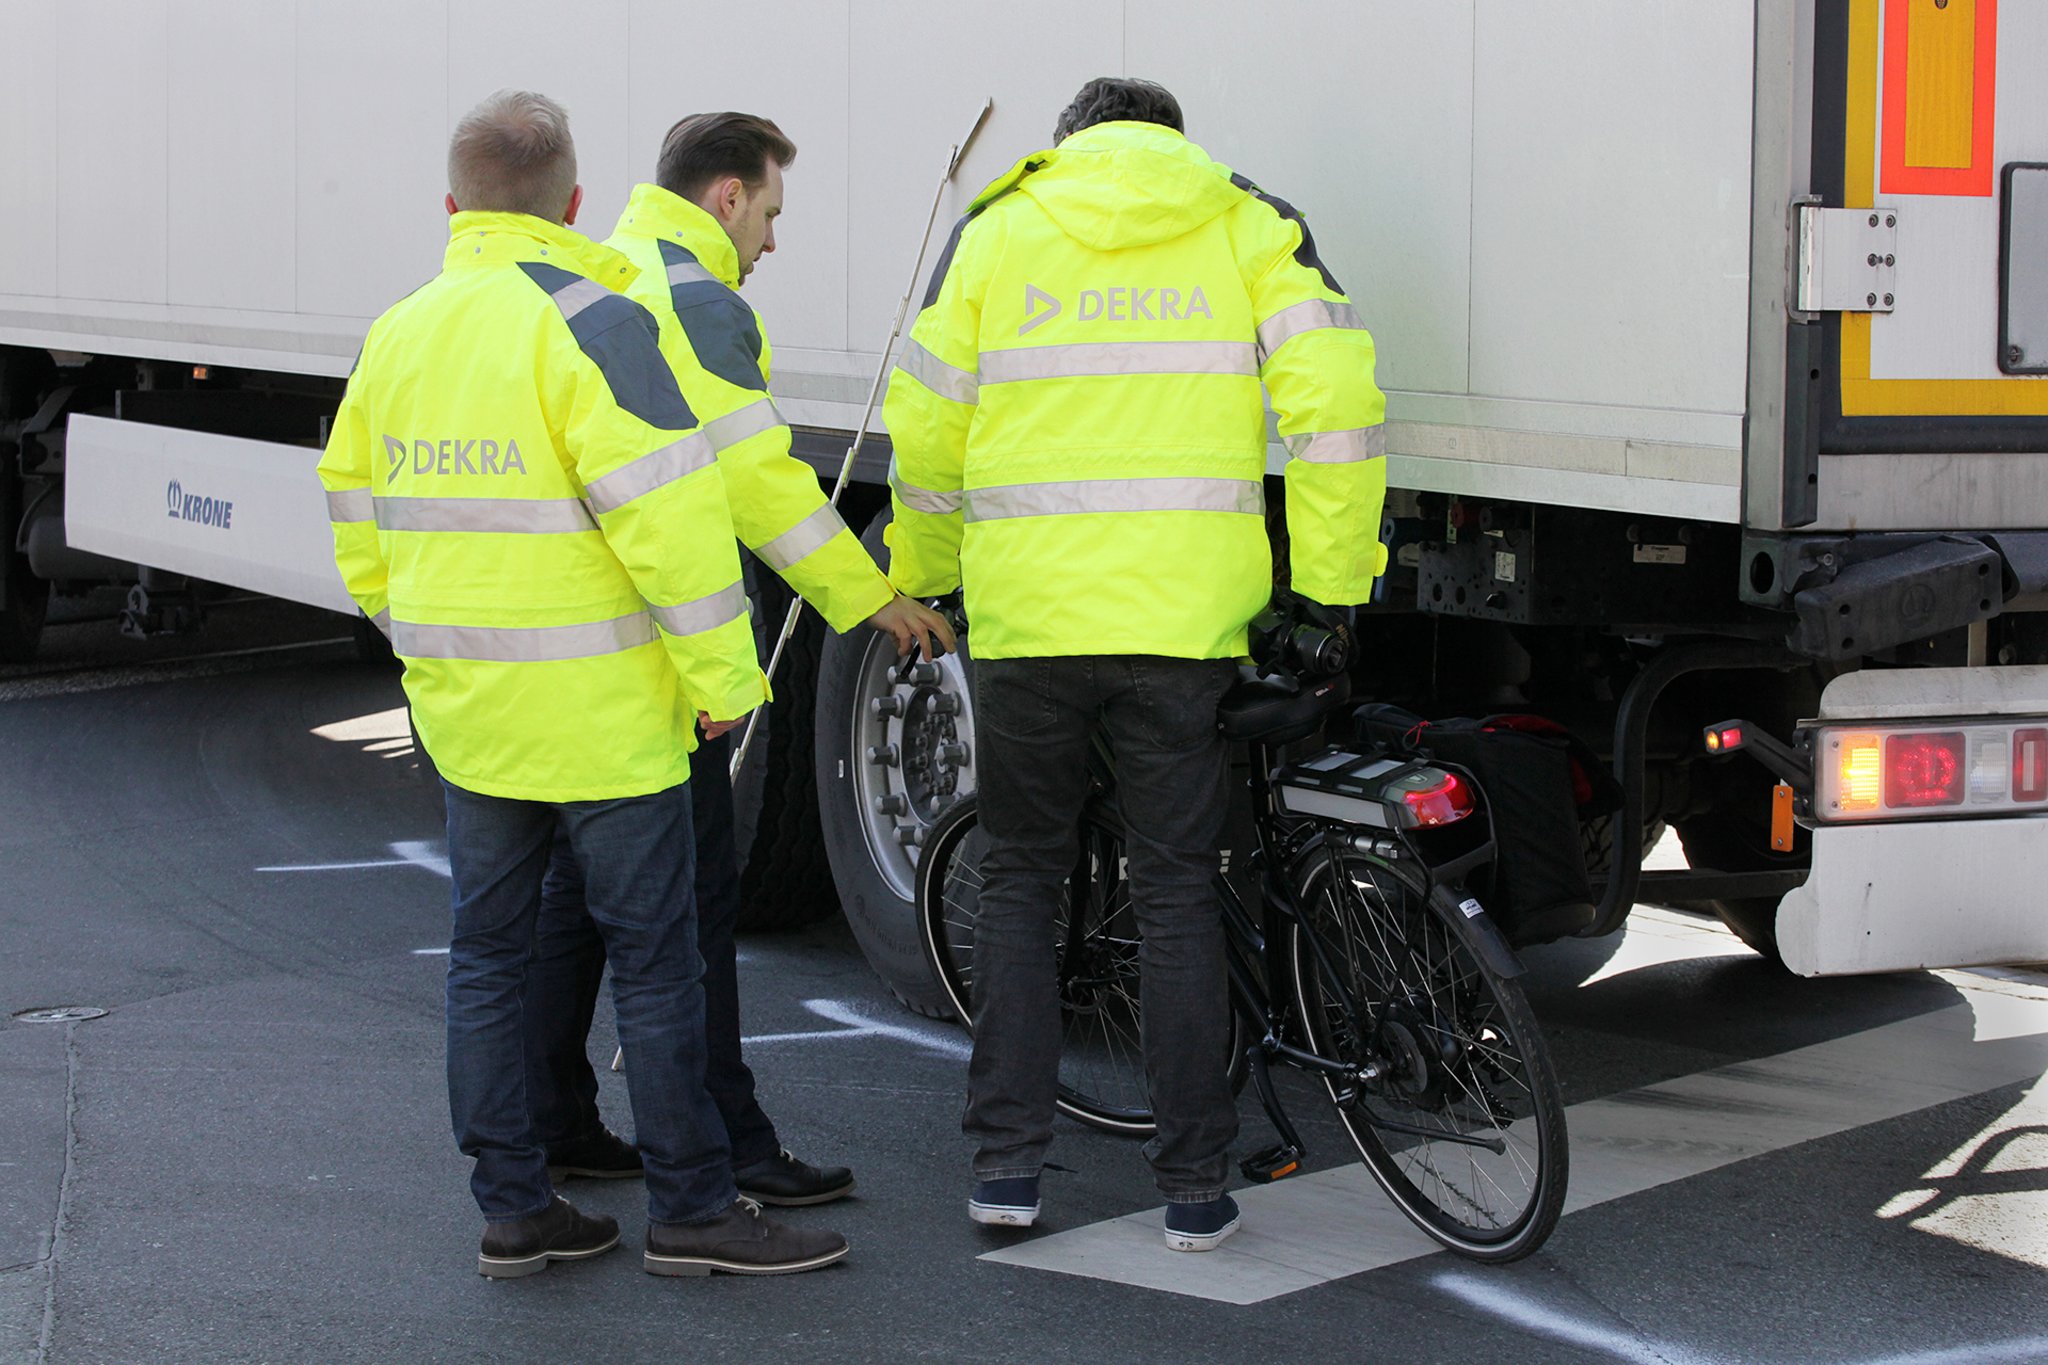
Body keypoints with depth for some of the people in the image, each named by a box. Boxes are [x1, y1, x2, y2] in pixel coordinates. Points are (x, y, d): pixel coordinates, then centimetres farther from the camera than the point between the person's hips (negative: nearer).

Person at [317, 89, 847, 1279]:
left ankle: (513, 1207, 17)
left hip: (466, 711, 7)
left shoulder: (399, 336, 9)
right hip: (599, 712, -7)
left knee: (490, 954, 13)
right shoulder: (589, 323, -15)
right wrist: (723, 673, -13)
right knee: (654, 957, 1)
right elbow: (668, 514, -20)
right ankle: (693, 1211, 7)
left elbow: (363, 522, 16)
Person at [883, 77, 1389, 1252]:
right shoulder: (1248, 227, 7)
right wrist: (1332, 581, 0)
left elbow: (926, 430, 9)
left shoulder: (994, 232, 9)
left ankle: (1007, 1163, 11)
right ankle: (1196, 1187, 8)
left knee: (1020, 881, 14)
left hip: (1024, 617, 1)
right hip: (1184, 622, 0)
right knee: (1179, 894, 7)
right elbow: (1332, 398, -6)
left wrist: (919, 581, 23)